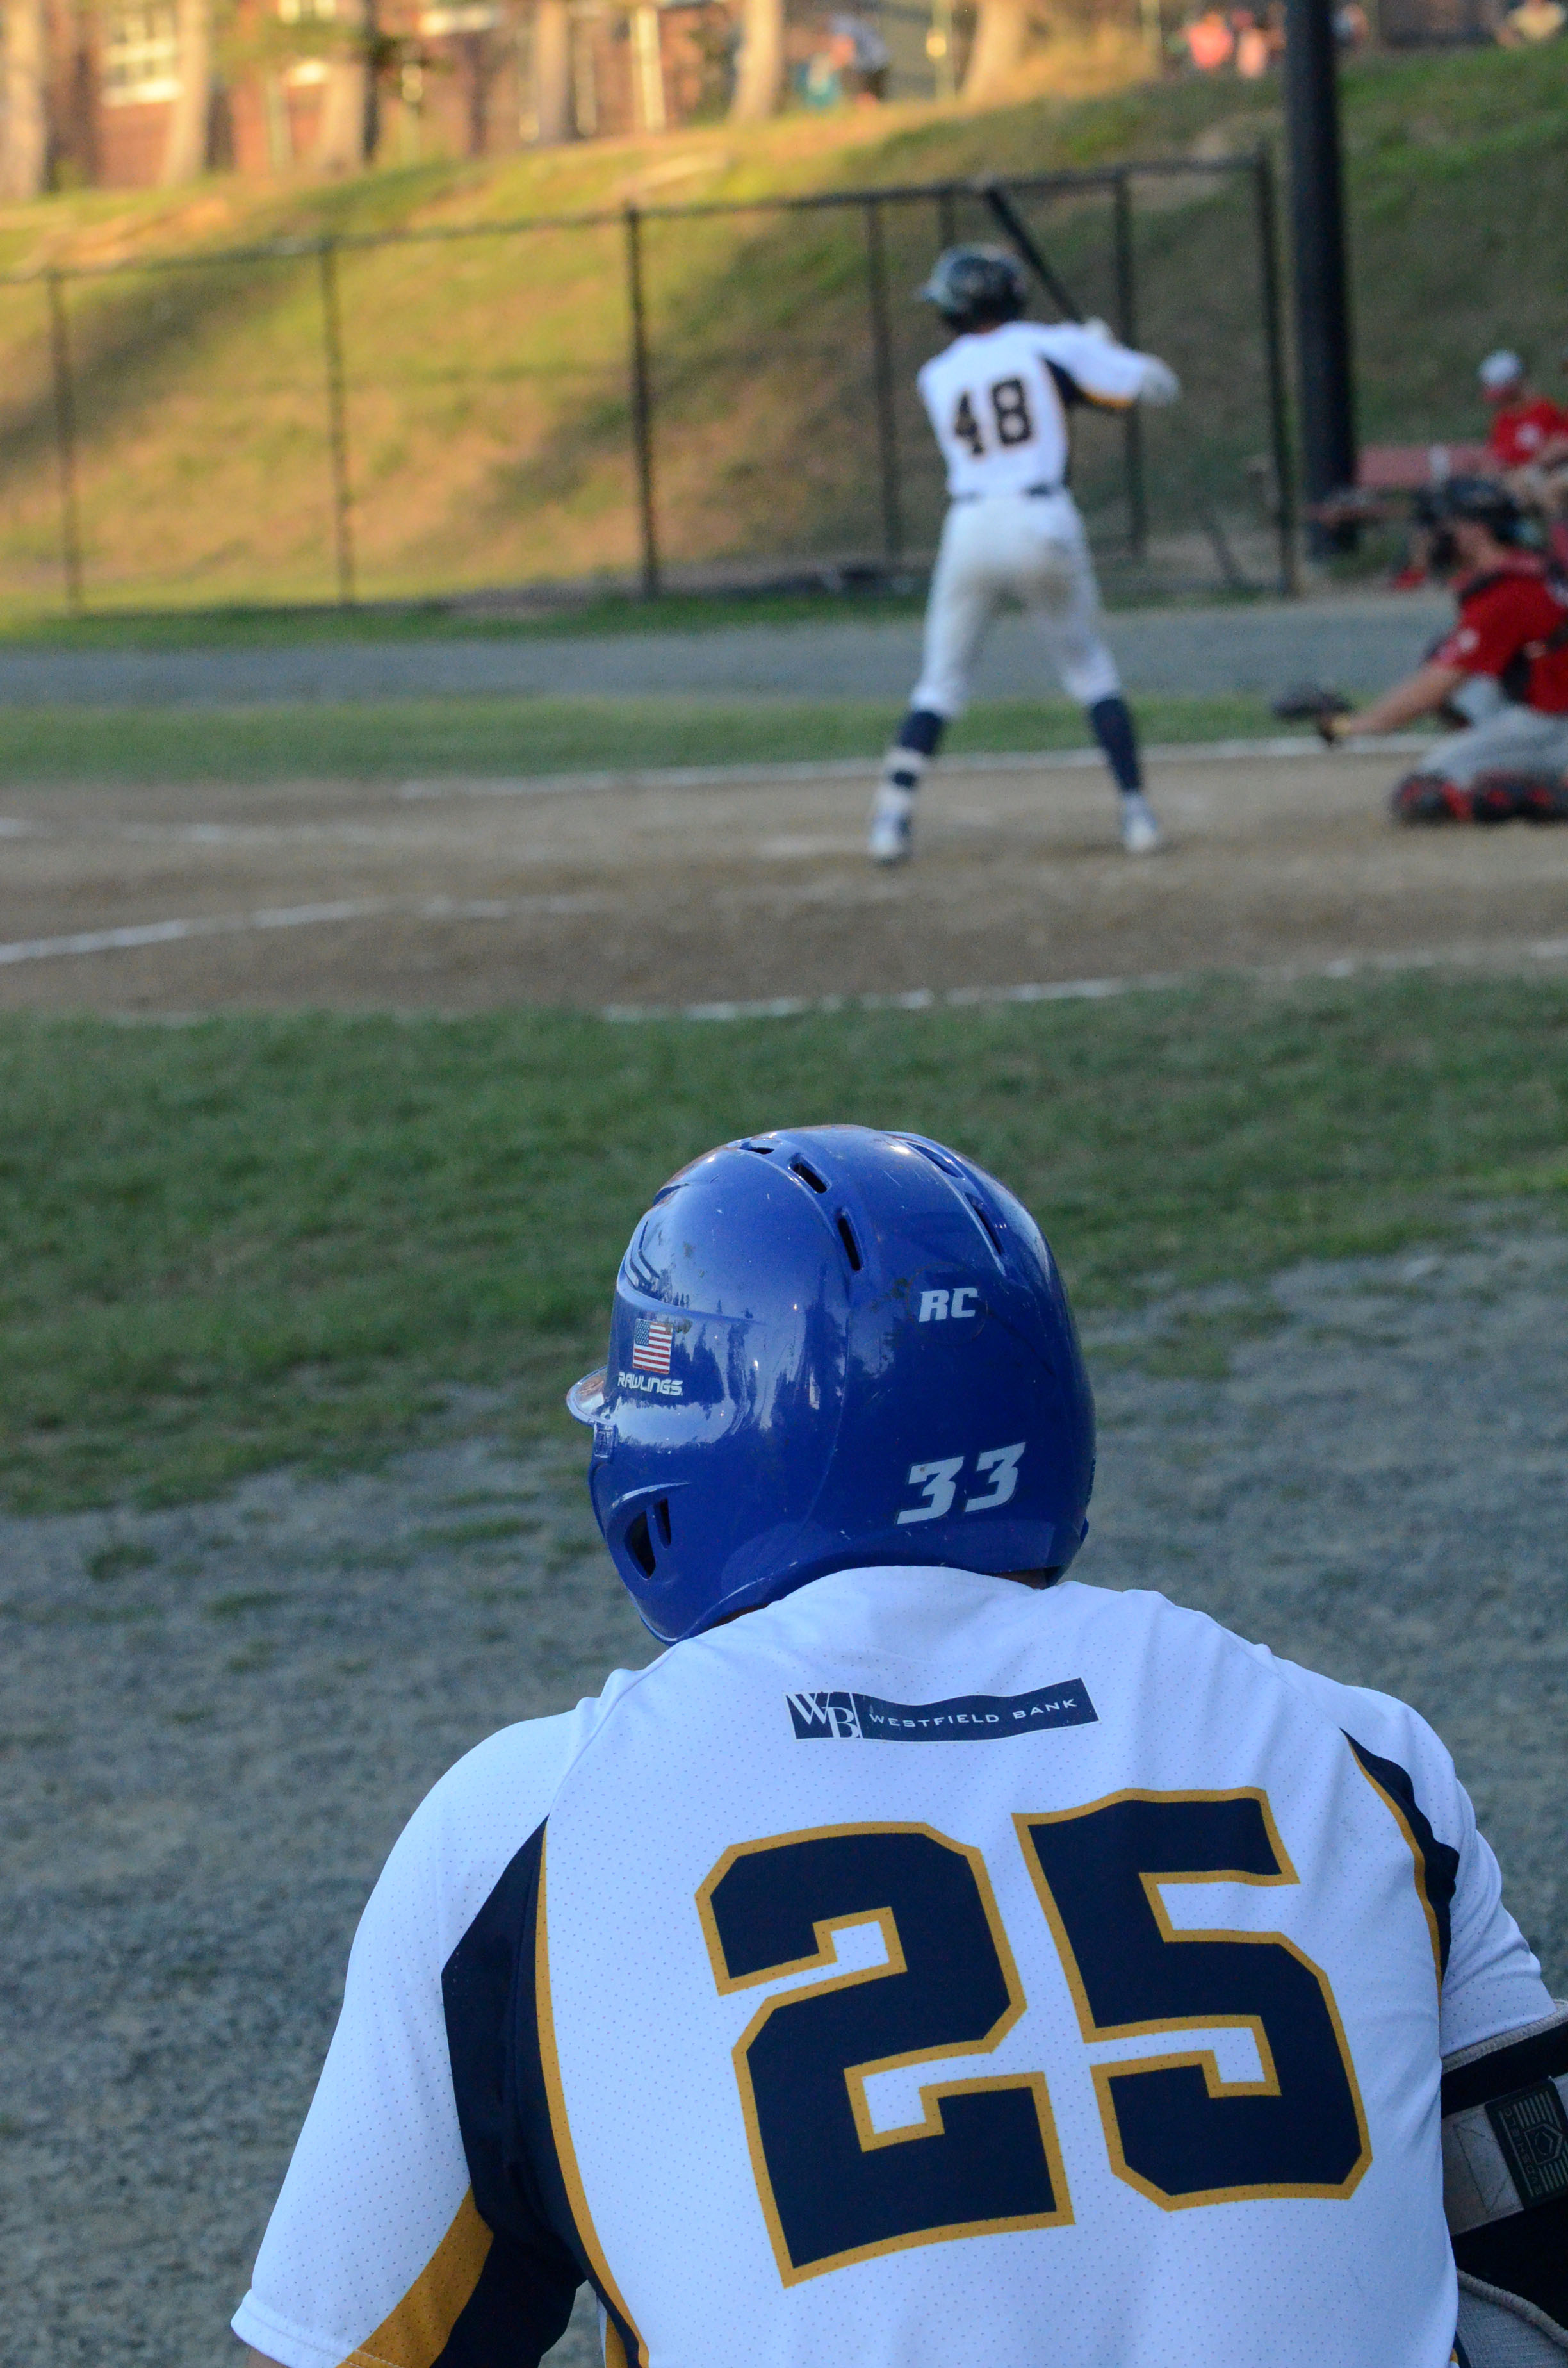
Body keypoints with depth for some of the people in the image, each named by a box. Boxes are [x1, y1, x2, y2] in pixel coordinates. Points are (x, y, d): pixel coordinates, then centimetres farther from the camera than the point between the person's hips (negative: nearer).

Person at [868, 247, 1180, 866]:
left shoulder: (935, 379, 11)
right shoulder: (1051, 347, 3)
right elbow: (1157, 386, 4)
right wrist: (1105, 350, 23)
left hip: (969, 530, 1)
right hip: (1044, 525, -1)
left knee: (940, 682, 10)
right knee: (1090, 671, 14)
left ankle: (893, 815, -5)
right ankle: (1136, 811, 7)